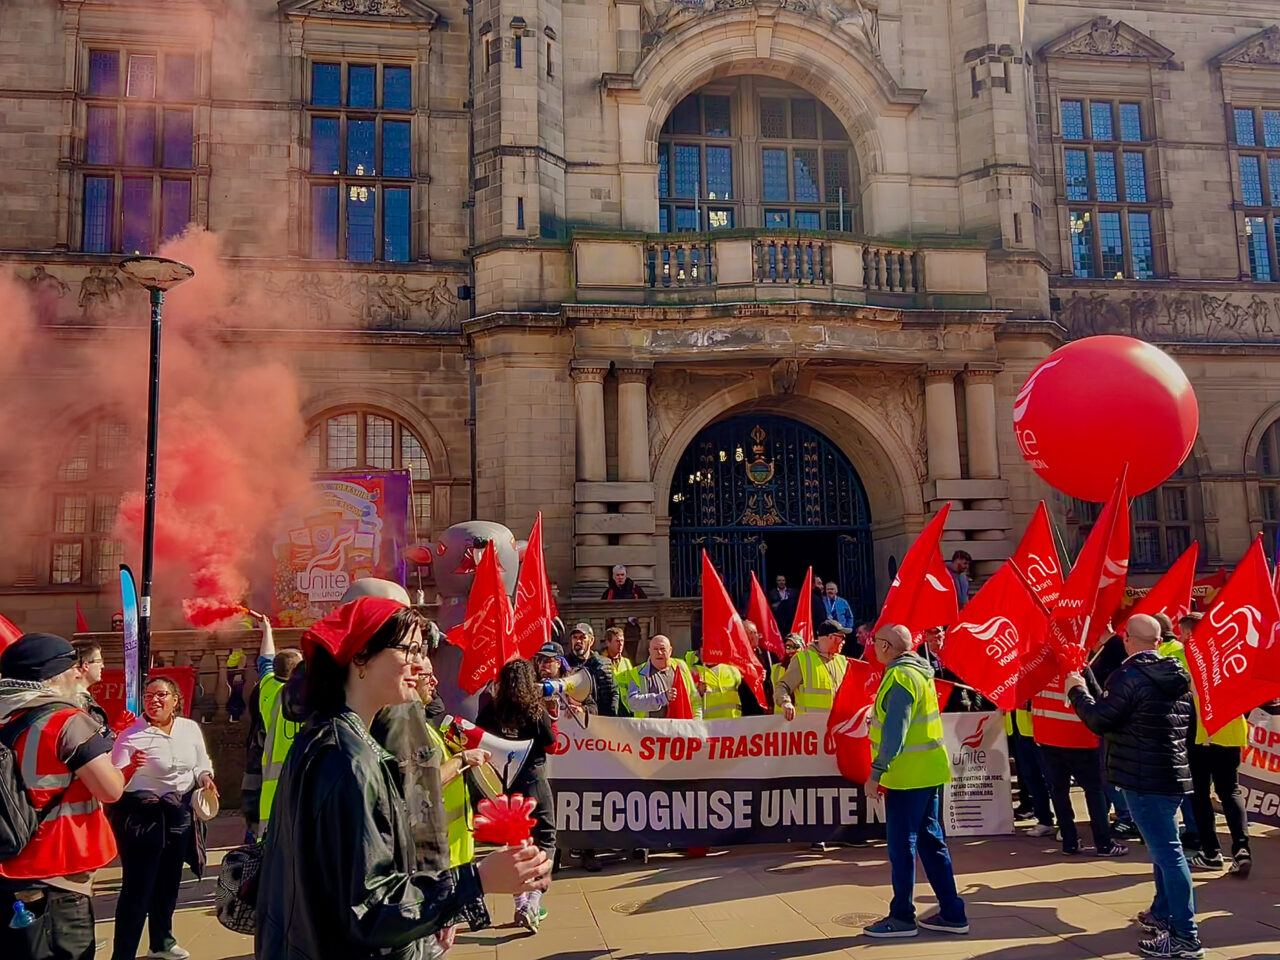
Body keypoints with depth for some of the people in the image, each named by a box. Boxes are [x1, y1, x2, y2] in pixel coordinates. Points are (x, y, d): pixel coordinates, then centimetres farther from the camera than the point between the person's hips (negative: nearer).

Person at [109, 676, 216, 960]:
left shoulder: (190, 728, 0)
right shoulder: (132, 735, -14)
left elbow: (202, 763, 12)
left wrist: (205, 778, -9)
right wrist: (130, 768, -38)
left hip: (180, 816, 6)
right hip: (143, 816, -6)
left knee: (169, 882, 21)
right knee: (138, 887, -5)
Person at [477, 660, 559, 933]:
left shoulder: (489, 711, -6)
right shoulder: (536, 710, -12)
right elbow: (552, 744, -4)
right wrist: (551, 718, 5)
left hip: (501, 784, 3)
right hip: (532, 780, -3)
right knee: (545, 838, 9)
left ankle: (521, 904, 22)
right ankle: (532, 902, -7)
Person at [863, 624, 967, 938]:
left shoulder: (899, 677, -17)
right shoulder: (919, 671, 13)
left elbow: (894, 731, -22)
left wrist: (877, 771, -20)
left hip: (909, 774, -10)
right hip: (929, 770, 10)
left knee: (901, 845, 0)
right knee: (931, 841, 14)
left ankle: (902, 917, 9)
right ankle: (952, 914, 19)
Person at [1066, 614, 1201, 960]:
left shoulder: (1129, 676, -17)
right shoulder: (1178, 675, 9)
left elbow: (1099, 720, -15)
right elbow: (1189, 721, 20)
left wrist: (1077, 690, -1)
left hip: (1144, 778, -9)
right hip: (1175, 773, 9)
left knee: (1166, 852, -7)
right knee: (1164, 846, 21)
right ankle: (1163, 913, 34)